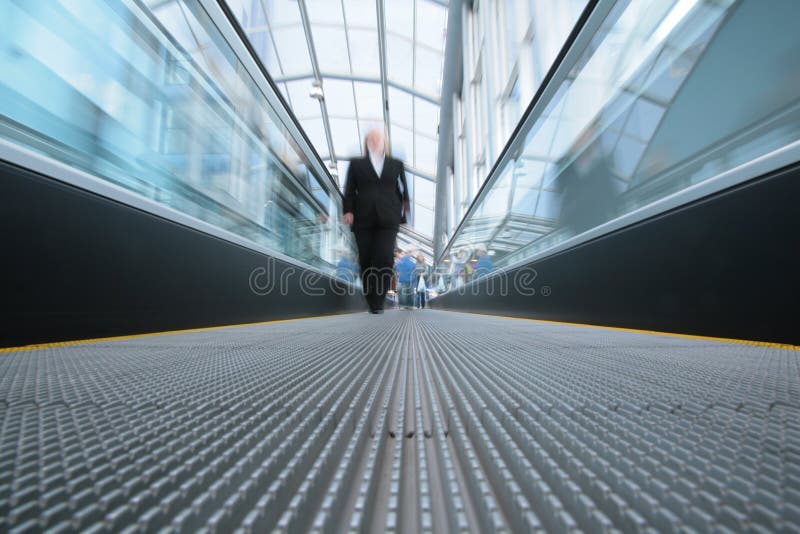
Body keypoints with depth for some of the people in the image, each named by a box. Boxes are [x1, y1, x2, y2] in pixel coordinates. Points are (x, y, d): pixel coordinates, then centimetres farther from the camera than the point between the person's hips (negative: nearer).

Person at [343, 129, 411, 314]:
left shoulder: (396, 164, 18)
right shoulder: (356, 164, 16)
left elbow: (403, 190, 16)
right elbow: (349, 190, 8)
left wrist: (404, 211, 9)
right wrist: (348, 211, -7)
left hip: (388, 220, 0)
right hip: (363, 220, 1)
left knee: (384, 260, -15)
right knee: (366, 262, 1)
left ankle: (379, 302, -4)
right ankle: (371, 303, 14)